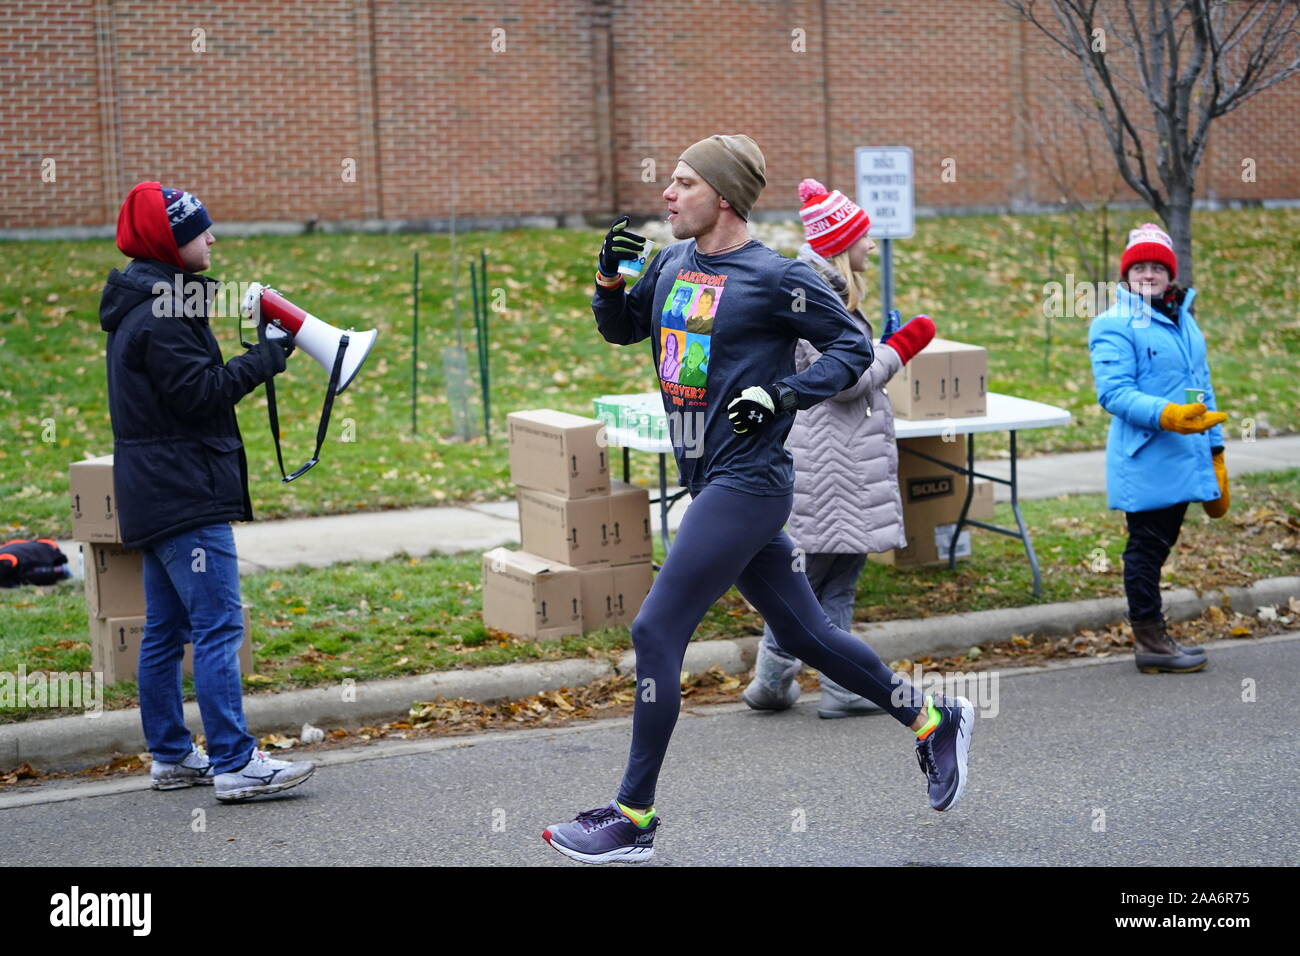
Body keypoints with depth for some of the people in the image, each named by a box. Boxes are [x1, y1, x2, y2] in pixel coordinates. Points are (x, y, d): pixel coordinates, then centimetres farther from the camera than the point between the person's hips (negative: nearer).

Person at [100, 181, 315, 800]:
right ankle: (235, 763, -12)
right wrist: (266, 358, -10)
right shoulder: (161, 316, -16)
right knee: (218, 628, -11)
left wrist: (253, 359, 7)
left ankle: (172, 756, 19)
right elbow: (201, 392, -19)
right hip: (186, 495, -11)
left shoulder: (144, 307, 16)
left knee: (165, 630, 13)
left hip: (155, 495, 11)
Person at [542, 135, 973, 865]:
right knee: (806, 633, 14)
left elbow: (853, 347, -6)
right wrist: (612, 278, 2)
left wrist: (783, 395, -18)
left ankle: (634, 818, -3)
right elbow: (621, 329, 21)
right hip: (711, 479, 8)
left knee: (656, 632, -10)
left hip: (747, 483, -8)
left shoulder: (776, 278, -11)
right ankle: (933, 722, 30)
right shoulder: (673, 265, 10)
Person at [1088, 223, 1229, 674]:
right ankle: (1150, 643, 5)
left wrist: (1215, 452, 21)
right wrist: (1166, 415, -31)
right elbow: (1113, 392, -18)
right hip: (1145, 462, -8)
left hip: (1183, 459, 8)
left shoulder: (1183, 320, 17)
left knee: (1160, 544, 14)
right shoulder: (1114, 326, -9)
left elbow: (1202, 385, 22)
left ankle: (1154, 638, 21)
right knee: (1147, 547, -2)